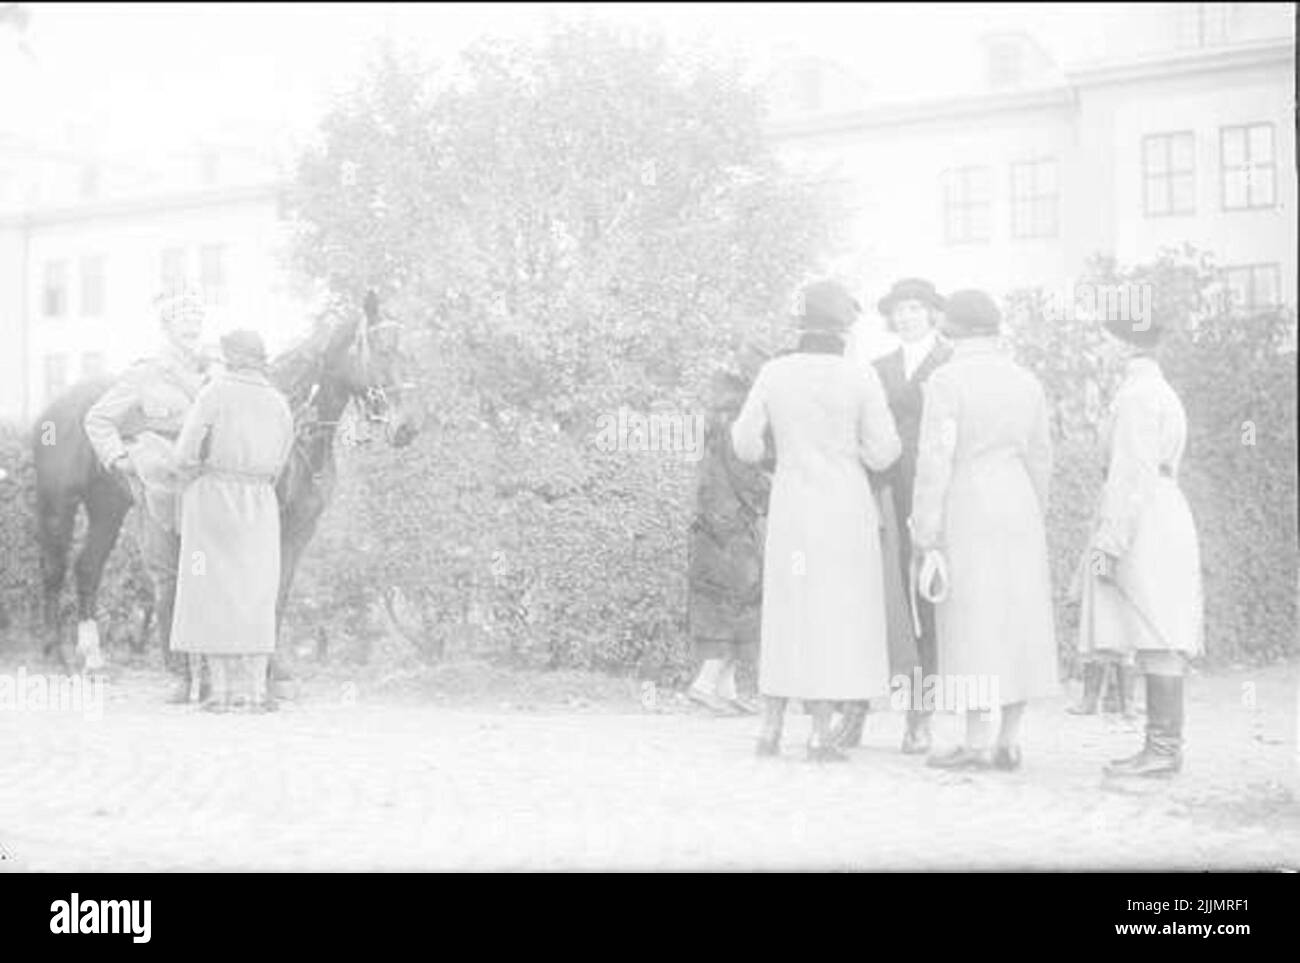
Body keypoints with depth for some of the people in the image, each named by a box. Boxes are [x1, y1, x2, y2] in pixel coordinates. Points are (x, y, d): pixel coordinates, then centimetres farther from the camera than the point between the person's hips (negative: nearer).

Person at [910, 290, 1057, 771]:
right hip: (1018, 509, 6)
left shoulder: (947, 381, -10)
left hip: (966, 510, -6)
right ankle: (1009, 742, 9)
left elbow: (935, 458, -15)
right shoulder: (1027, 382, 7)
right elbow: (1039, 459, 12)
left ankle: (976, 744, -2)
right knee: (1017, 621, 7)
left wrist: (924, 530, -11)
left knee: (970, 625, -2)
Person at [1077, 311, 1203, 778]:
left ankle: (1164, 748, -10)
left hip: (1144, 526, -10)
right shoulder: (1162, 391, 20)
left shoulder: (1137, 395, -11)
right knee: (1158, 643, 7)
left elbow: (1133, 475, -17)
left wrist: (1109, 543, -18)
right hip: (1163, 517, 10)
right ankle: (1163, 746, 8)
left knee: (1156, 642, -10)